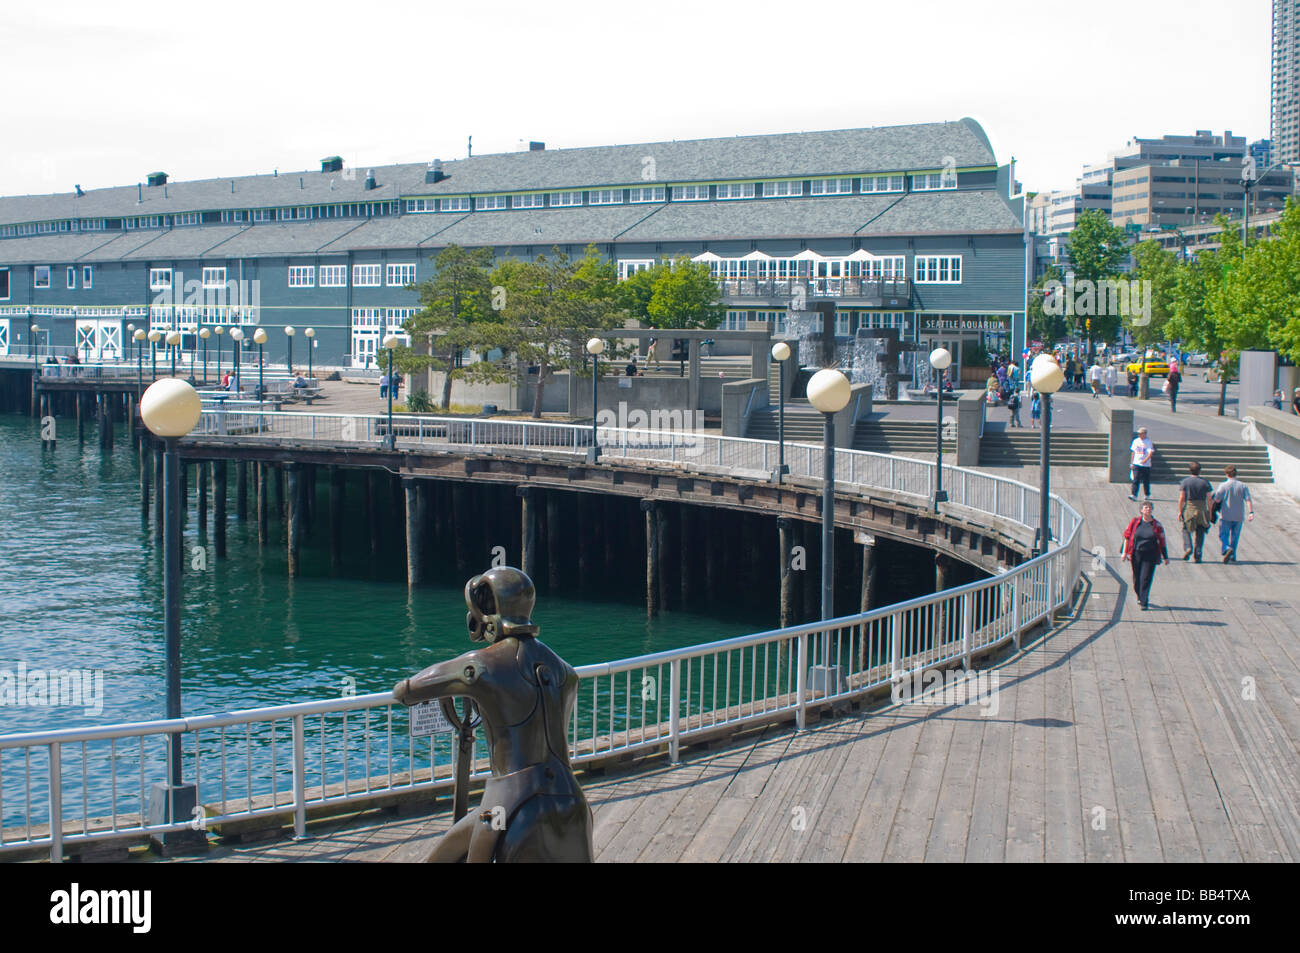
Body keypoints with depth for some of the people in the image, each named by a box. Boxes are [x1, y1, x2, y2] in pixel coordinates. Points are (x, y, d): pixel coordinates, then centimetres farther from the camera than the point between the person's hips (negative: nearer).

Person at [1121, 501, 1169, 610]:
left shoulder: (1157, 525, 1)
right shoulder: (1135, 522, 1)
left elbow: (1162, 542, 6)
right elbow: (1127, 537, 5)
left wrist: (1165, 557, 7)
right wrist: (1124, 552, 0)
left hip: (1150, 556, -1)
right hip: (1136, 555, 1)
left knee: (1146, 579, -9)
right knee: (1137, 578, 11)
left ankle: (1144, 603, -4)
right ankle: (1139, 596, 38)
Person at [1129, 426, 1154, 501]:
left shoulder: (1148, 442, -5)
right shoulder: (1136, 441, 9)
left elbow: (1151, 452, -14)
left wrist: (1146, 459, -30)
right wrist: (1132, 463, 12)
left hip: (1146, 465, -3)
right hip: (1136, 464, 3)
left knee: (1146, 481, 7)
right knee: (1135, 480, -7)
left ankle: (1147, 495, 23)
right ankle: (1134, 495, -13)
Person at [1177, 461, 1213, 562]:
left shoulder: (1185, 482, -2)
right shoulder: (1205, 482, 3)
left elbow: (1181, 498, -5)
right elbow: (1209, 499, 1)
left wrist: (1180, 511, 1)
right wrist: (1210, 512, 8)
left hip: (1188, 508, -1)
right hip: (1202, 510, 1)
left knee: (1186, 530, 13)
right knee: (1200, 533, 7)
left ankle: (1188, 547, -9)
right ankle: (1197, 554, 3)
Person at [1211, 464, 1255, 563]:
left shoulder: (1223, 485, -7)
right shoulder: (1243, 486, 2)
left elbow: (1217, 499, -10)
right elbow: (1248, 499, -8)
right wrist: (1251, 512, -13)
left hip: (1226, 515, -3)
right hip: (1239, 516, 3)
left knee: (1223, 536, 3)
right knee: (1235, 536, 15)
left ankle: (1227, 549, -24)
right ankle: (1233, 556, 18)